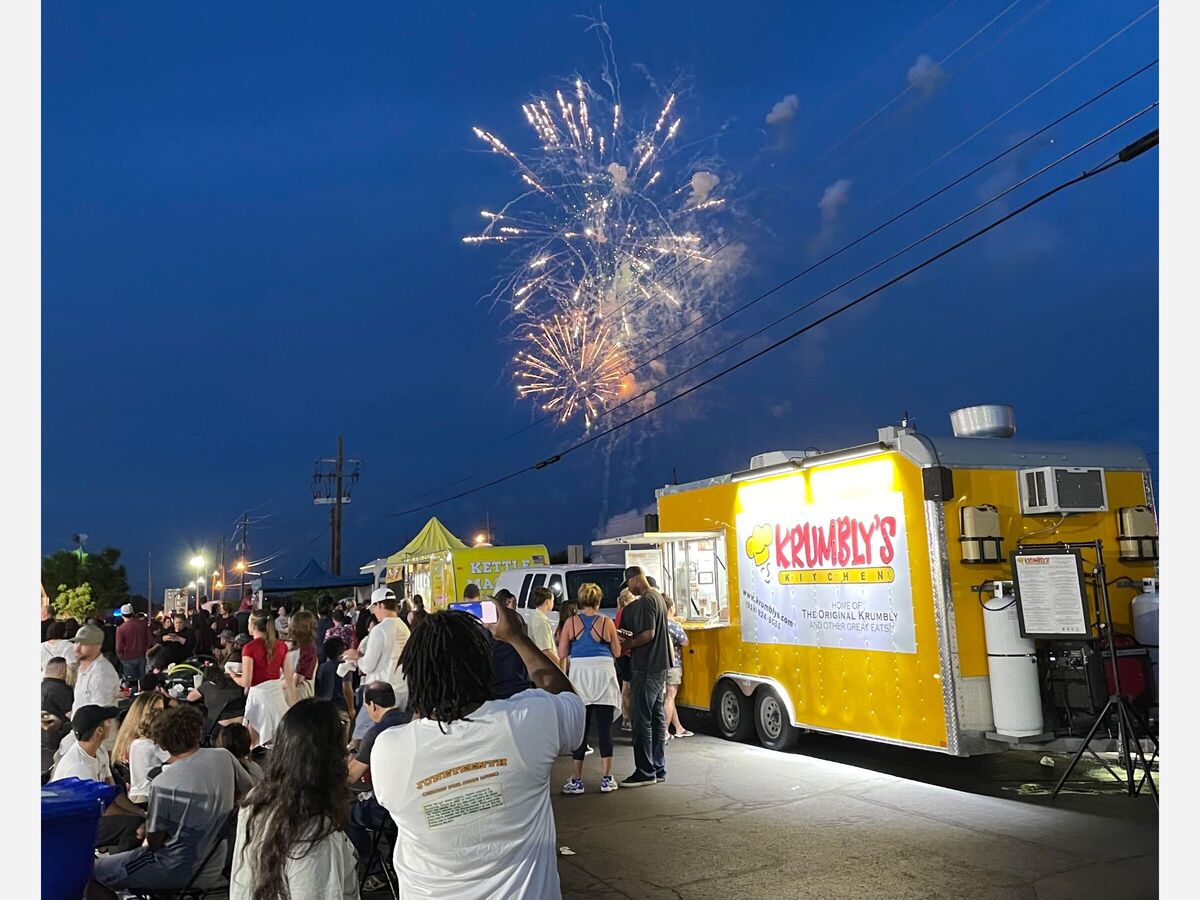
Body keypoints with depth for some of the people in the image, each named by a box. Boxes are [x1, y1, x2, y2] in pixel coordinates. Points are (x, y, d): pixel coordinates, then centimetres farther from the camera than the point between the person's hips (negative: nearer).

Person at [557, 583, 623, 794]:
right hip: (603, 676, 0)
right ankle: (607, 779, 10)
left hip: (579, 676, 1)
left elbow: (562, 654, 2)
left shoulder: (571, 623, 0)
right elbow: (617, 652, 7)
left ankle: (576, 780, 12)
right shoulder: (607, 622, -1)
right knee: (605, 728, 5)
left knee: (580, 729, 7)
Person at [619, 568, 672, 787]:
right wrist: (629, 641, 14)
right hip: (659, 666, 10)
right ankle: (659, 769, 20)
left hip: (646, 668, -10)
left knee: (642, 720, -4)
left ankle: (645, 772, 0)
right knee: (657, 718, 13)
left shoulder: (646, 601, -16)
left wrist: (627, 644, -11)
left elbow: (648, 634, -23)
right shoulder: (658, 597, 16)